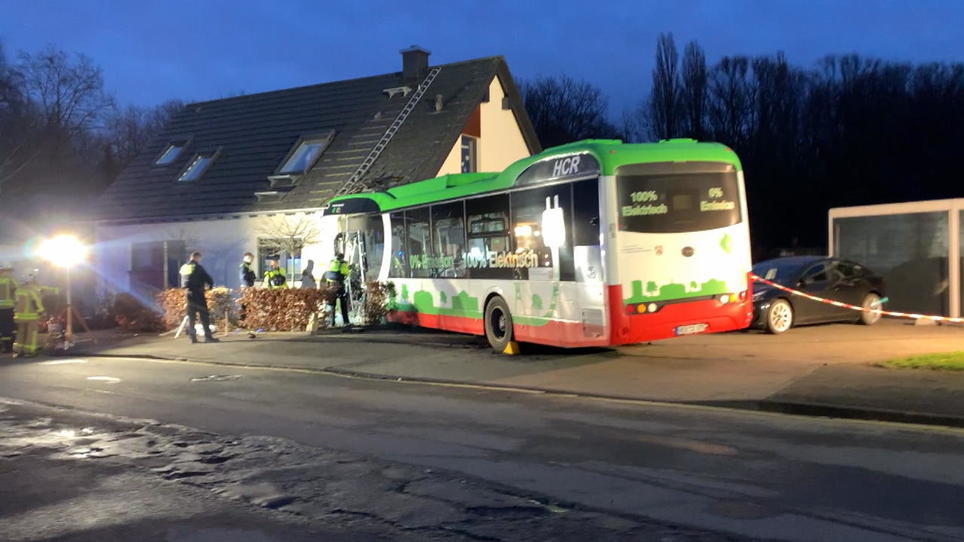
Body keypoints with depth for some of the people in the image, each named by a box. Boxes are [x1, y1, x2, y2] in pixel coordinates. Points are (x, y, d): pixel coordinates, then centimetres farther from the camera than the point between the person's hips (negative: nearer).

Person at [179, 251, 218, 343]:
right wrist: (210, 284, 14)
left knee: (191, 315, 9)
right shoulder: (197, 267, -8)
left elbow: (182, 283, 16)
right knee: (204, 314, -4)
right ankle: (208, 336, -8)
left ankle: (192, 336, 7)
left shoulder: (183, 268, 12)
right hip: (197, 293, -6)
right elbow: (207, 277, -4)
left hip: (188, 293, 6)